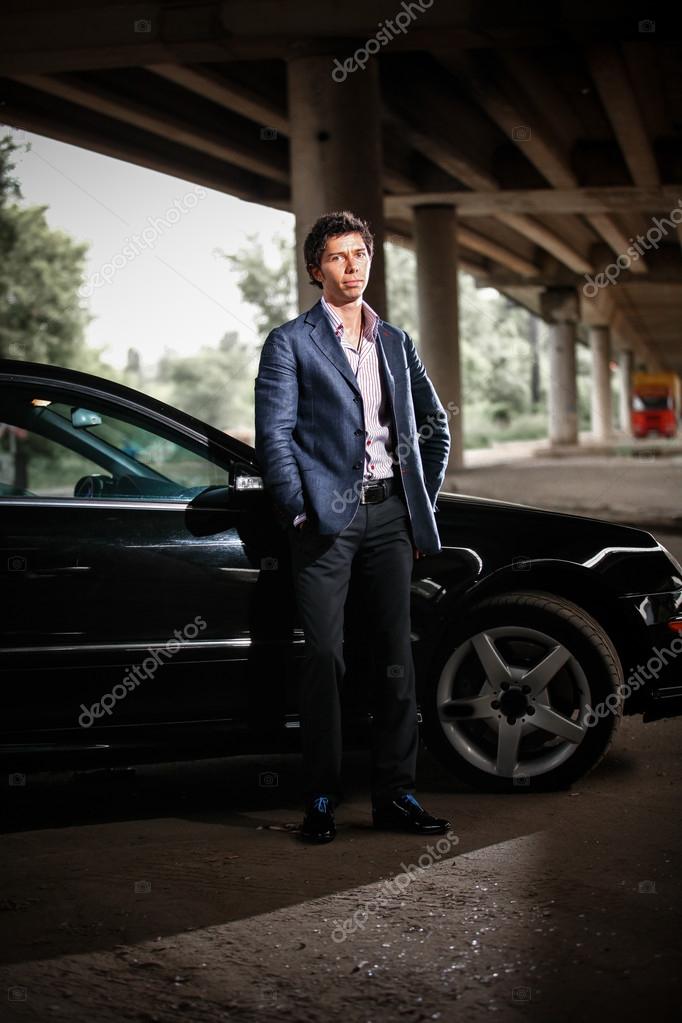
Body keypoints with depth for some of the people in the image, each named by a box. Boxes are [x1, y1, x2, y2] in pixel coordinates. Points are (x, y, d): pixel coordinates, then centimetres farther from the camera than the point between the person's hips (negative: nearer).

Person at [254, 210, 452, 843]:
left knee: (396, 656, 5)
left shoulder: (396, 342, 18)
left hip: (390, 514, 5)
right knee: (325, 657, -5)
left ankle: (395, 795, 12)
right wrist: (300, 511, -11)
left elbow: (434, 426, 24)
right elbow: (273, 434, -4)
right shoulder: (290, 342, 3)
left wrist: (421, 502, 14)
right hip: (328, 515, -4)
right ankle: (321, 798, 3)